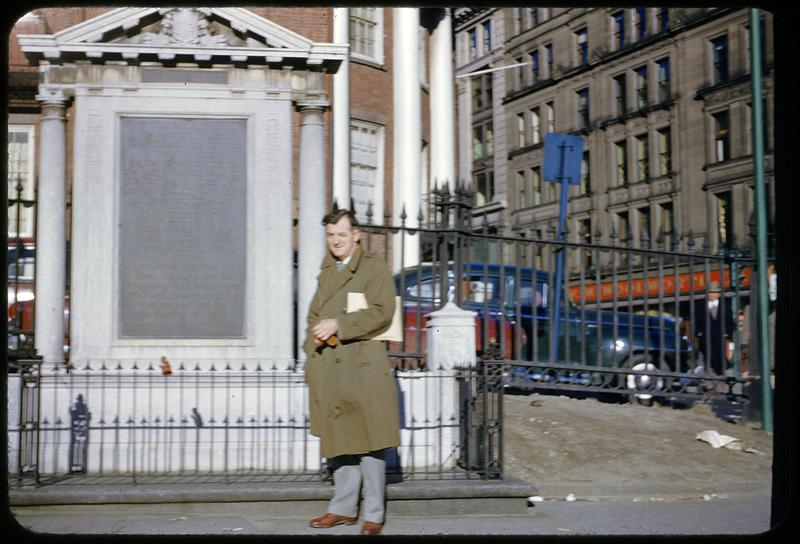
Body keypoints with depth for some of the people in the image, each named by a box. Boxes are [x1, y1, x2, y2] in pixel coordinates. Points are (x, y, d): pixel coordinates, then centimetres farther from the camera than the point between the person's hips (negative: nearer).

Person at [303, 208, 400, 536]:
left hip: (364, 364, -6)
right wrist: (315, 336, 5)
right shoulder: (326, 272, 20)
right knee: (339, 438, 11)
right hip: (329, 367, 6)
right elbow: (314, 314, 26)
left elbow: (381, 312, -12)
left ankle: (374, 515, 4)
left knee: (369, 440, -3)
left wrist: (338, 325, -17)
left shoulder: (374, 267, 0)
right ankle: (344, 507, 21)